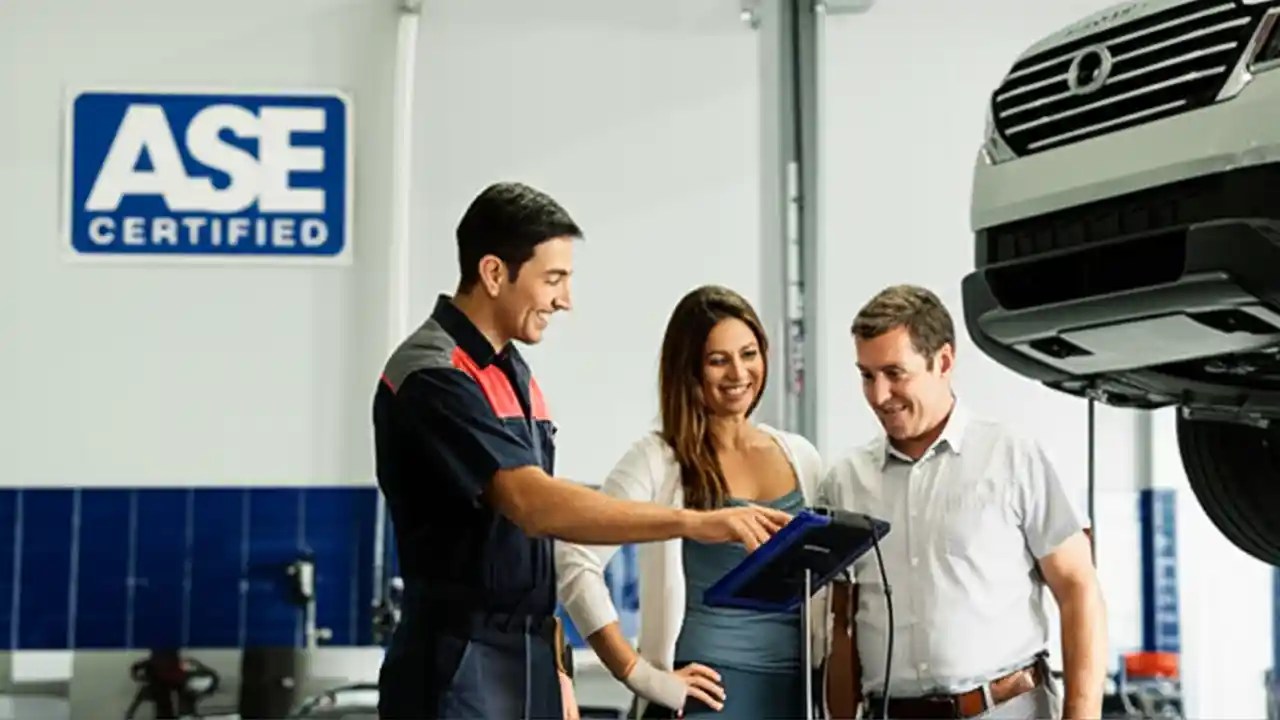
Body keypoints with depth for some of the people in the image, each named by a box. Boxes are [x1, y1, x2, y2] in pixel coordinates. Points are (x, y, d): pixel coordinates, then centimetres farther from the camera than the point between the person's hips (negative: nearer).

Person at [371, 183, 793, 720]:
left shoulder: (514, 372, 14)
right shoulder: (433, 378, -16)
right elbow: (536, 506, -27)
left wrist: (554, 669, 18)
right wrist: (696, 522, -30)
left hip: (527, 668, 9)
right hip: (458, 672, -9)